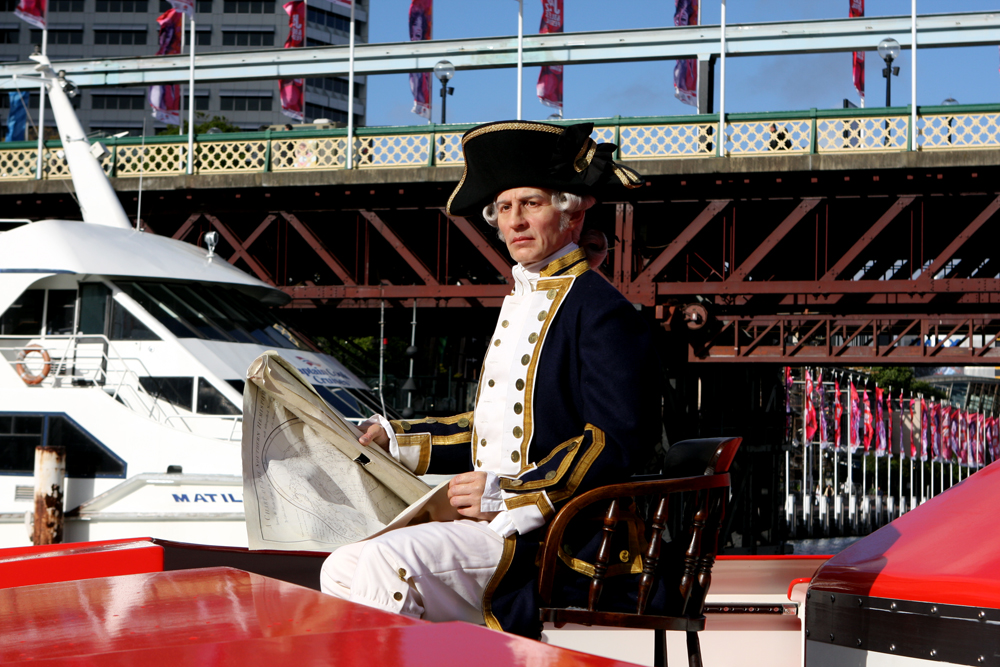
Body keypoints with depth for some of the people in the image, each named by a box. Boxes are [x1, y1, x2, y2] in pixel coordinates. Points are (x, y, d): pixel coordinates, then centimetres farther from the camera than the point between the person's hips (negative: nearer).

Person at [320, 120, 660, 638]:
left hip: (552, 538, -9)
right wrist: (393, 440, 20)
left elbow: (619, 441, -17)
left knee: (387, 566, -27)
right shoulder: (521, 304, 19)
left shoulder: (601, 312, -9)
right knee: (342, 570, -1)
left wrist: (510, 495, -19)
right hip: (492, 525, 9)